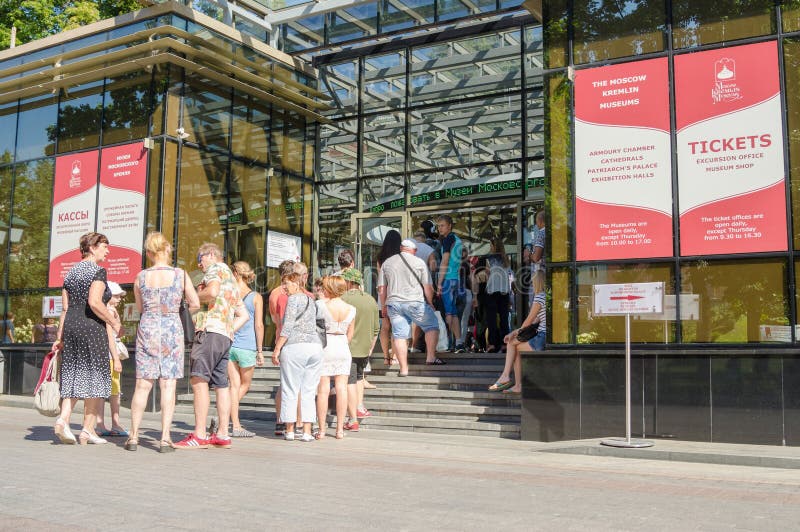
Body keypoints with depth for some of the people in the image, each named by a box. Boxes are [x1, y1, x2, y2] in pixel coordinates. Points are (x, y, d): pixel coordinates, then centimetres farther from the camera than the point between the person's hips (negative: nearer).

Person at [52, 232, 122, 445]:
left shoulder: (71, 272, 15)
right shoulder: (98, 271, -8)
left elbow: (65, 308, 13)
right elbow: (94, 302, -21)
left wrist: (60, 337, 14)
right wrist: (114, 322, -10)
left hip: (70, 326, 7)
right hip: (92, 327, -7)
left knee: (73, 375, 11)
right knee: (95, 377, 1)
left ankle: (63, 418, -6)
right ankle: (88, 430, 4)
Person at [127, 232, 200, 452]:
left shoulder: (141, 277, 1)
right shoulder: (180, 275, -4)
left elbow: (140, 308, 12)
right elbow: (195, 305, 2)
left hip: (147, 329, 1)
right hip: (172, 330, -1)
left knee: (143, 385, 6)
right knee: (168, 385, 0)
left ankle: (134, 436, 9)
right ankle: (165, 438, -2)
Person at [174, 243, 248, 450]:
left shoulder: (216, 268, 3)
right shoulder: (231, 281, 30)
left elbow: (212, 292, -18)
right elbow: (244, 315, 27)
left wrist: (196, 295, 1)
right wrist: (230, 331, 18)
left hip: (210, 330, -10)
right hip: (226, 336, 10)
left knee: (199, 381, -12)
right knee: (221, 384, 8)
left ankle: (199, 436, -16)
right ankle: (222, 435, 9)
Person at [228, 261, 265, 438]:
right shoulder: (256, 297, -3)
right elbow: (259, 325, -5)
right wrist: (259, 350, 0)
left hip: (228, 343, 2)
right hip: (247, 346, -2)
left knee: (235, 385, 8)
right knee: (244, 385, 15)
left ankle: (236, 426, 7)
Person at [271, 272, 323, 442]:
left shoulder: (293, 299, -1)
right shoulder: (311, 300, 20)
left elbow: (287, 326, -9)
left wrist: (277, 349, -8)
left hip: (295, 346, -6)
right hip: (316, 345, 6)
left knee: (290, 390, 3)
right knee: (308, 392, 7)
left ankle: (290, 430, 6)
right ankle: (307, 431, 5)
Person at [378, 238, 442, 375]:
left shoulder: (387, 263, 12)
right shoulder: (419, 263, 2)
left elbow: (381, 289, 11)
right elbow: (428, 287, -1)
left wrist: (383, 306, 19)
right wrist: (430, 303, 12)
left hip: (393, 303, 4)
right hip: (415, 302, -3)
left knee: (399, 335, 4)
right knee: (432, 325, 11)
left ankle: (404, 368, 4)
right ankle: (431, 357, 4)